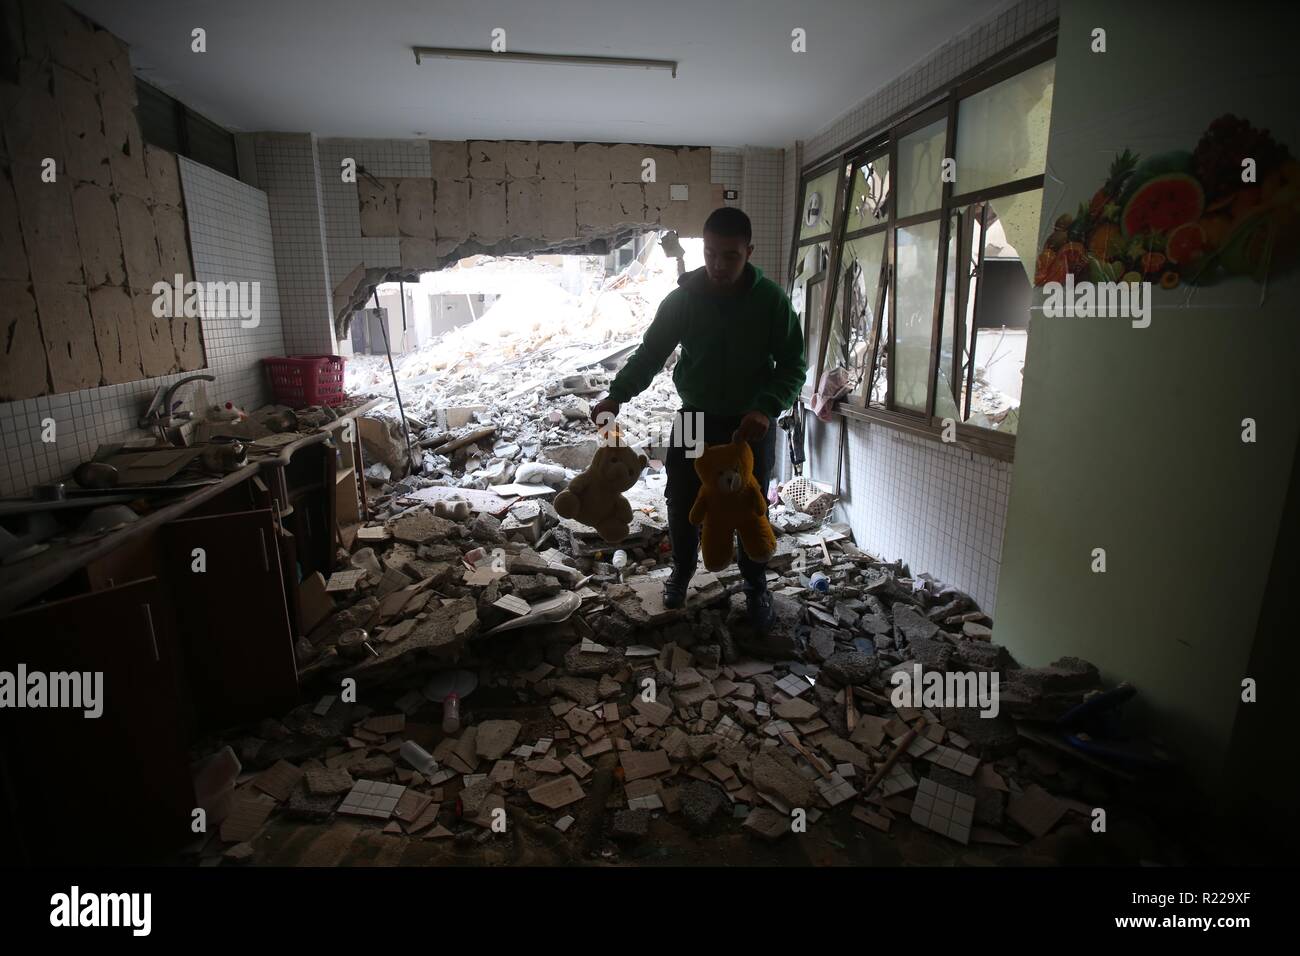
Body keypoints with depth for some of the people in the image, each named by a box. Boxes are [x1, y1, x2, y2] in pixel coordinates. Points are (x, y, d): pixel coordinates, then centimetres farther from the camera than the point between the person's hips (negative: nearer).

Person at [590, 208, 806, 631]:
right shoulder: (683, 298, -7)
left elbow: (793, 364, -9)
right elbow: (651, 351, -5)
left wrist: (766, 408, -28)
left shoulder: (771, 299, -11)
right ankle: (682, 572, 34)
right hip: (694, 418, 1)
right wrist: (617, 394, -22)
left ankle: (756, 587, 31)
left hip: (751, 422, -1)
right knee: (681, 502, 8)